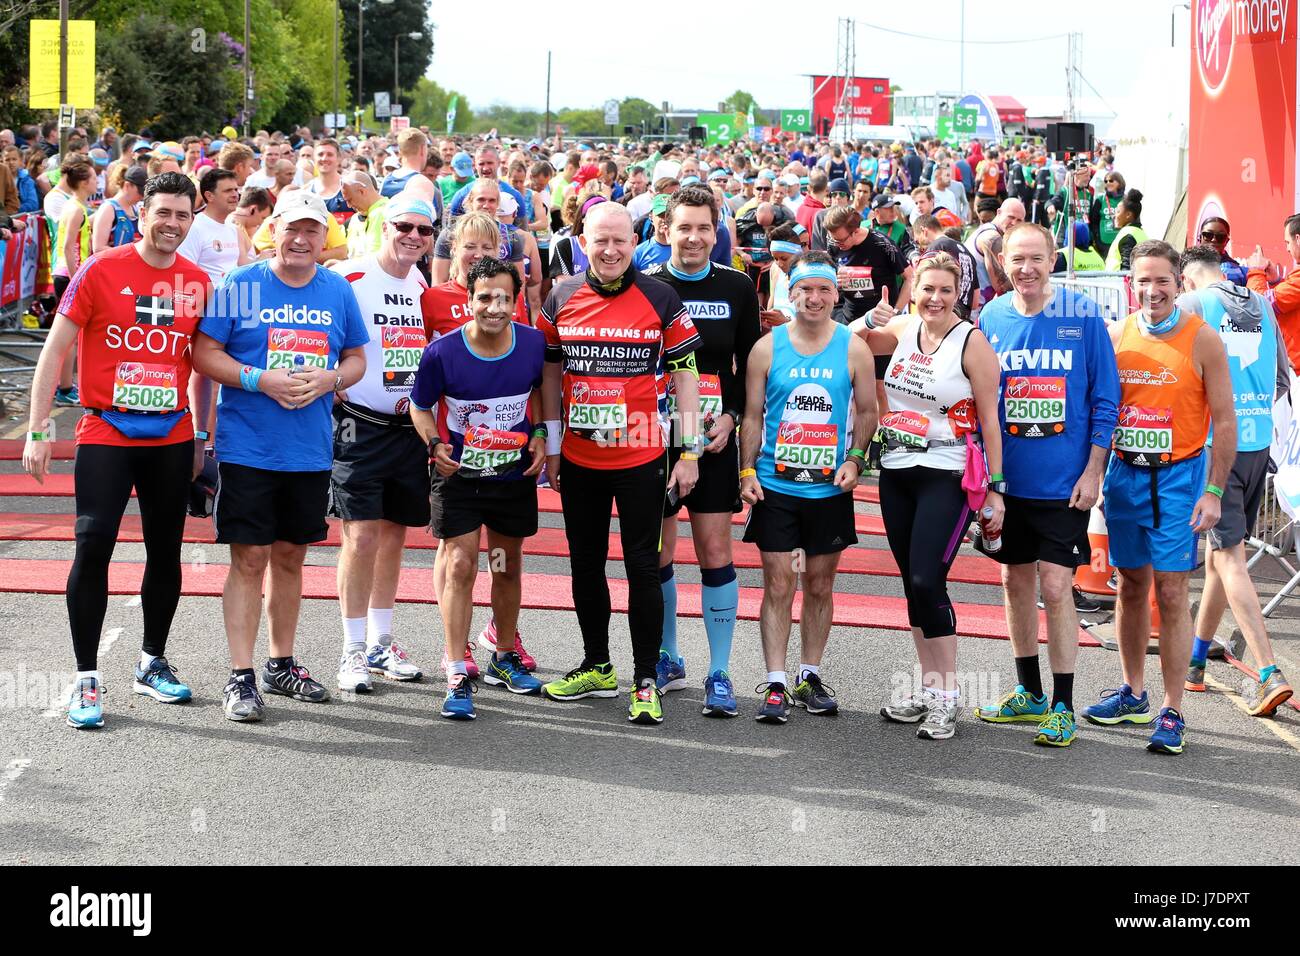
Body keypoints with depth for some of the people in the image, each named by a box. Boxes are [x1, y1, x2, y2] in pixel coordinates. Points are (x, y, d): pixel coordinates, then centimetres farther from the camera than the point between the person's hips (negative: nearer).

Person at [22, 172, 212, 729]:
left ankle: (153, 663, 28)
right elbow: (55, 350, -4)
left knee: (166, 552, 11)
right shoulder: (100, 271, -6)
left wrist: (201, 437, 15)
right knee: (93, 547, -9)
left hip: (173, 440, 4)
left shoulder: (198, 283, 5)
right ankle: (86, 678, 0)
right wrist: (37, 430, -8)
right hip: (105, 435, -4)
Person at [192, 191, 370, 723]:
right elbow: (204, 354, -5)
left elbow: (356, 358, 13)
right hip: (247, 448, -4)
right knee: (249, 559, -4)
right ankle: (240, 677, 1)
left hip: (311, 452, 4)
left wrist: (329, 379, -8)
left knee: (290, 557, 13)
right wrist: (261, 380, -18)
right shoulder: (240, 285, -4)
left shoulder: (339, 292, 7)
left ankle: (281, 665, 26)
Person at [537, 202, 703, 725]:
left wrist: (690, 451, -6)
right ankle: (597, 666, 28)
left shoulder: (661, 299, -5)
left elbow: (685, 375, -3)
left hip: (641, 460, -3)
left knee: (643, 568, -1)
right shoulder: (561, 299, 2)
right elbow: (551, 374, 10)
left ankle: (645, 681, 5)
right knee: (586, 564, 13)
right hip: (579, 460, 3)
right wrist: (550, 446, 9)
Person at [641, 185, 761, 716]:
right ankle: (667, 661, 23)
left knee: (715, 551, -3)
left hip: (715, 438, 0)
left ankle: (719, 674, 3)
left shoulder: (738, 289, 5)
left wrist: (732, 415, -5)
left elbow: (750, 366, 9)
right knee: (657, 552, 7)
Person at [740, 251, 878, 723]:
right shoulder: (767, 347, 0)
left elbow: (868, 412, 8)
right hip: (775, 488, -1)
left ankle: (810, 676, 21)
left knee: (820, 586, 9)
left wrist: (855, 459, -5)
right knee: (778, 586, -3)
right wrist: (747, 471, -2)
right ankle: (775, 684, 2)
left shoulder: (854, 350, 1)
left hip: (830, 489, 1)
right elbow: (753, 415, 5)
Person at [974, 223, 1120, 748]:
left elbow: (1105, 397, -4)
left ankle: (1062, 707, 3)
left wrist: (1093, 471, -8)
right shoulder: (991, 320, 1)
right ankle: (1029, 694, 27)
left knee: (1055, 587, -6)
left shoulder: (1084, 316, -7)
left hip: (1064, 481, -4)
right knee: (1016, 582, 12)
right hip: (1007, 478, 4)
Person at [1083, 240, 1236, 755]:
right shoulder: (1115, 336, 4)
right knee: (1131, 585, 11)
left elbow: (1225, 420, -5)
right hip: (1123, 474, 4)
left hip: (1177, 475, -4)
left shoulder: (1202, 340, -6)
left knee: (1171, 592, -6)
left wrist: (1214, 491, -11)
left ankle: (1172, 713, -2)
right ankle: (1132, 695, 24)